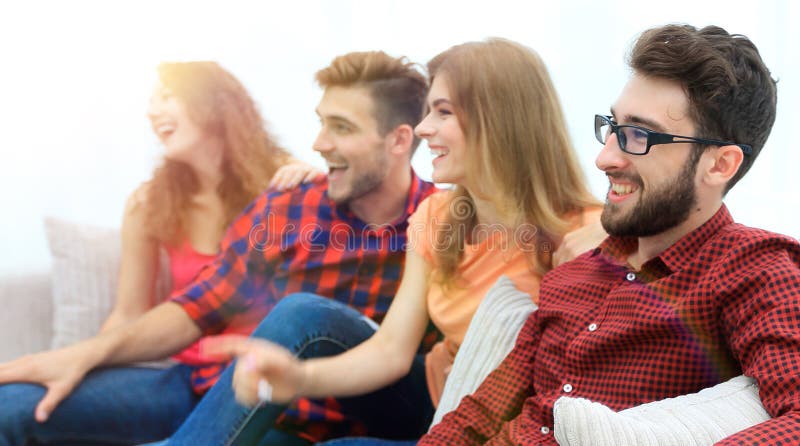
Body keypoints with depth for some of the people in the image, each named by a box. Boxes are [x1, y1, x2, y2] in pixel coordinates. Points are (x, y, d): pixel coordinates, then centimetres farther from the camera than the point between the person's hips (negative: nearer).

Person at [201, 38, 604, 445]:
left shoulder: (576, 235, -23)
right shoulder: (434, 218, -3)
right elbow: (392, 349, -10)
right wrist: (302, 377, -26)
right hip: (431, 396, 6)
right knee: (300, 314, -14)